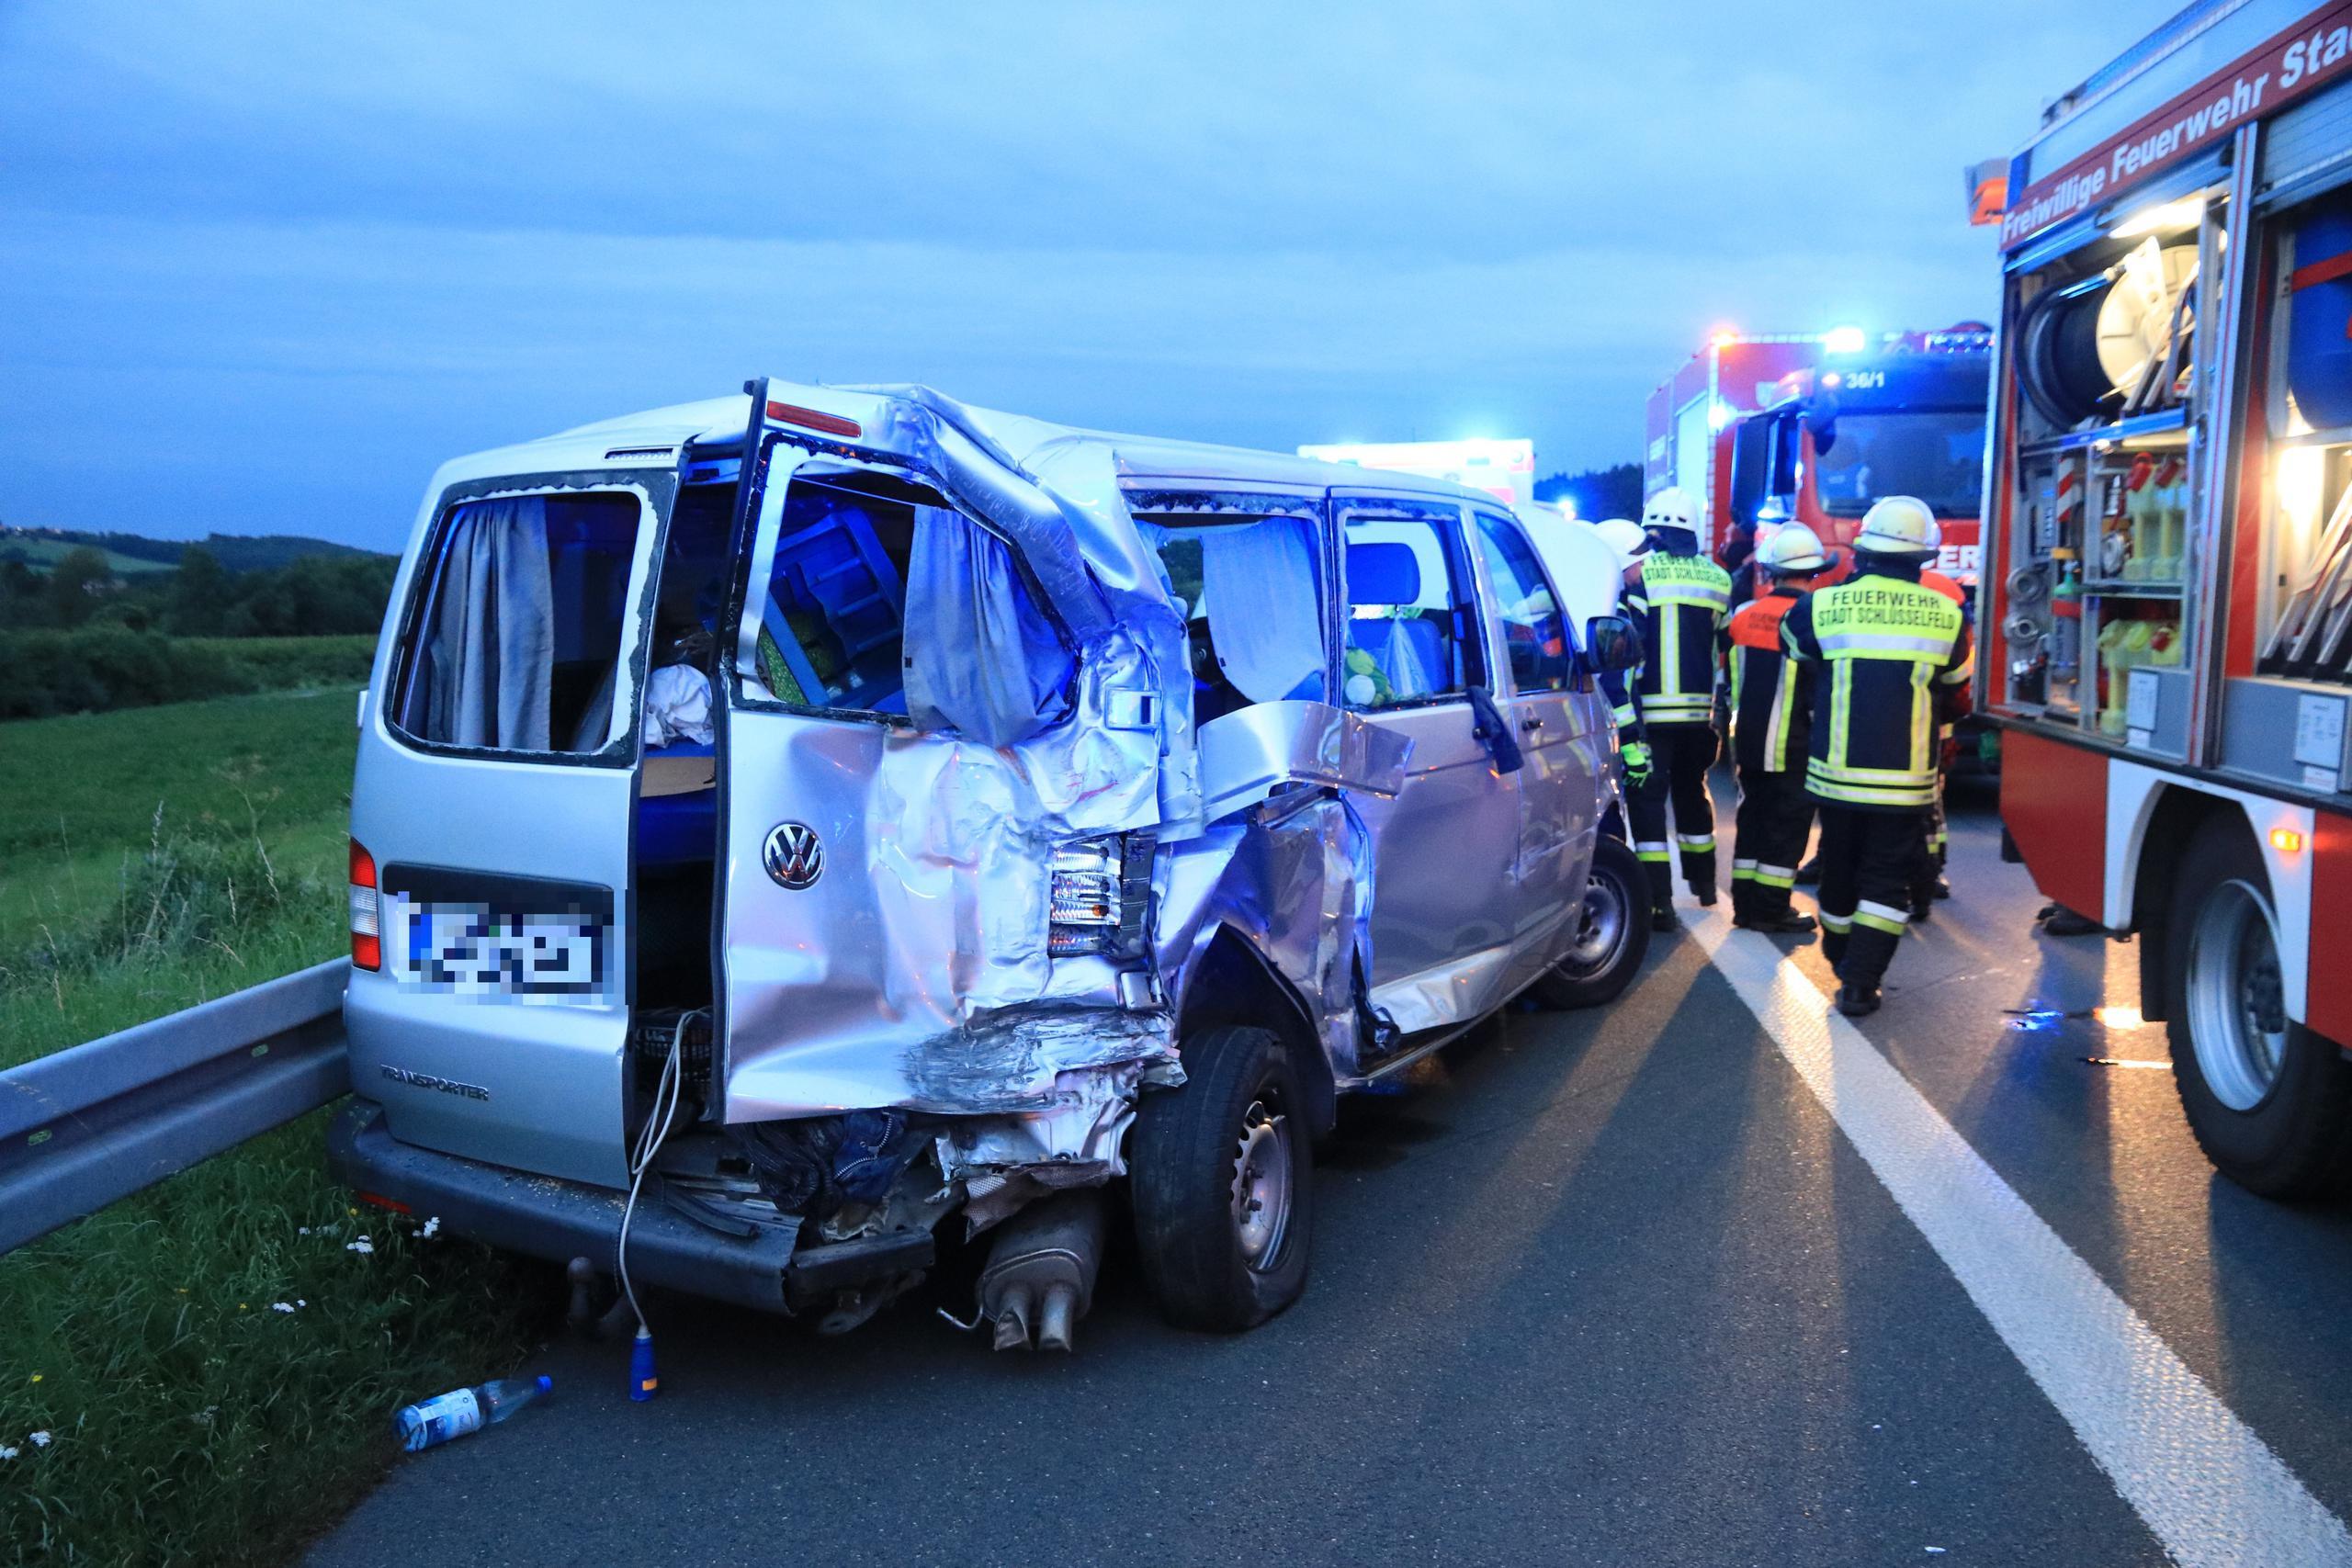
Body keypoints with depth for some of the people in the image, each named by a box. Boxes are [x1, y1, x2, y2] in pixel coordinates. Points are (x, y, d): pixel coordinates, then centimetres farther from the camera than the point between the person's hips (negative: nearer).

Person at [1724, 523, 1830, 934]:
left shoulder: (1743, 615, 2)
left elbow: (1726, 677, 11)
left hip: (1748, 741, 6)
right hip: (1792, 746, -6)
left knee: (1752, 819, 15)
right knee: (1787, 826, 3)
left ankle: (1745, 904, 20)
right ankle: (1771, 911, 5)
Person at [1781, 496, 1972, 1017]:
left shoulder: (1822, 606, -7)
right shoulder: (1946, 616, -5)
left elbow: (1792, 644, 14)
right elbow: (1955, 676, 13)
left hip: (1836, 774, 1)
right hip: (1905, 780, -1)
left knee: (1840, 870, 19)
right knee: (1886, 879, 7)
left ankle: (1839, 955, 39)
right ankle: (1859, 983, -1)